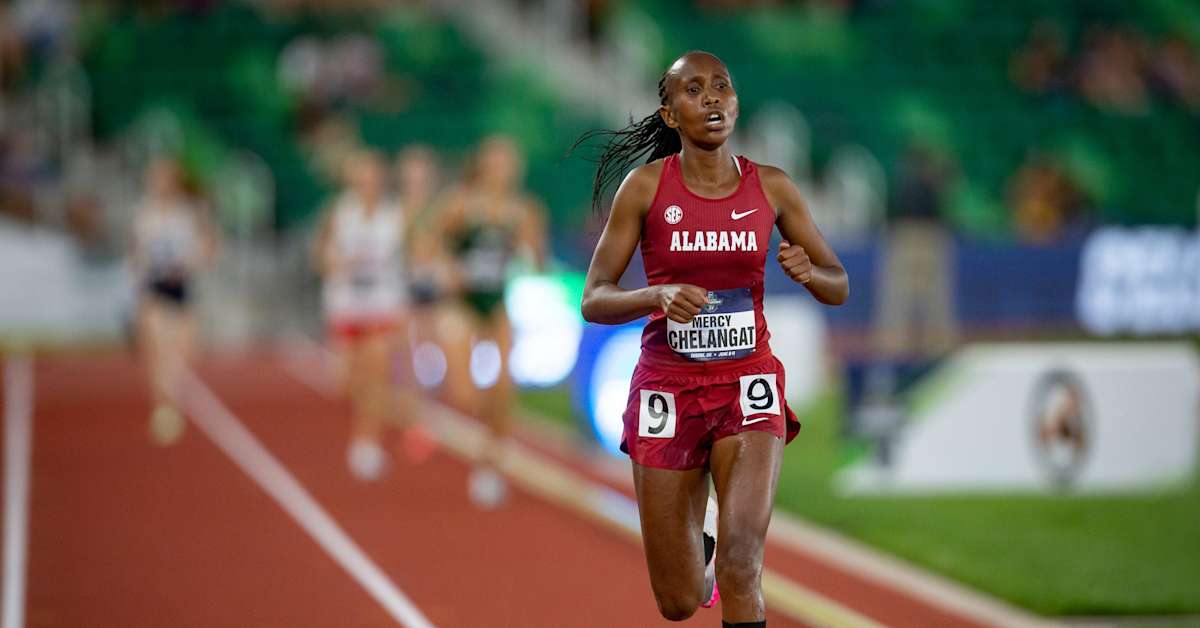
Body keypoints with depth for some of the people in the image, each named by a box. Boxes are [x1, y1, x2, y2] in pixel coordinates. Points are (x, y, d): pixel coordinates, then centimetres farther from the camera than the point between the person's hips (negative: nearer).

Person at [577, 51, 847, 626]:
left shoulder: (772, 187, 1)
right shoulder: (645, 186, -4)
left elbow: (839, 288, 9)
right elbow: (593, 301, -4)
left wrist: (807, 272, -14)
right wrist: (660, 295, -24)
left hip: (748, 383, 0)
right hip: (667, 386, 0)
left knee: (741, 564, -21)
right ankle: (699, 536, 44)